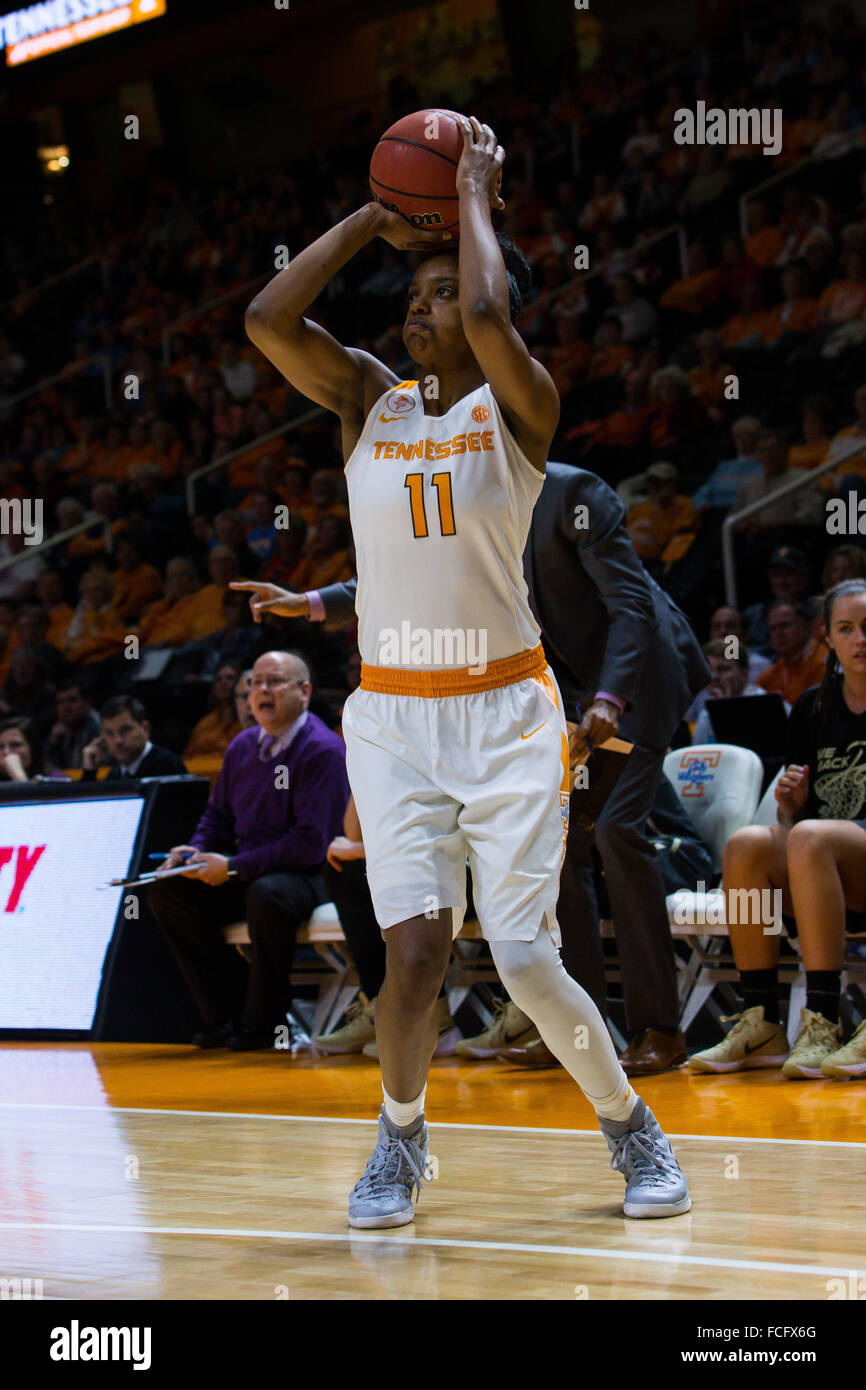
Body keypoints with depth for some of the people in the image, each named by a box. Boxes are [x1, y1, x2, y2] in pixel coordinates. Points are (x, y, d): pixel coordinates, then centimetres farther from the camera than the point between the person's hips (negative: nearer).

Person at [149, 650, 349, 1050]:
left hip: (309, 875, -8)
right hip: (246, 876, 8)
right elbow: (218, 815, 23)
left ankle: (263, 1022, -19)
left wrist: (234, 867, -20)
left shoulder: (323, 750, -15)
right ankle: (225, 1013, -3)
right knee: (169, 891, -6)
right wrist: (197, 851, -1)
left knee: (267, 895, -38)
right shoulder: (242, 747, 9)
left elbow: (311, 842, -22)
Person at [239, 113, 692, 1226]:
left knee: (525, 961, -8)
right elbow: (268, 318, -9)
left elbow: (491, 318, -26)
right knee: (414, 949, -10)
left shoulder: (520, 406, -5)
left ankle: (629, 1126, 18)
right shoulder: (367, 398, 6)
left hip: (505, 715, -3)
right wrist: (378, 218, -3)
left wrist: (474, 195, -12)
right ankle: (401, 1137, 17)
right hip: (393, 717, 3)